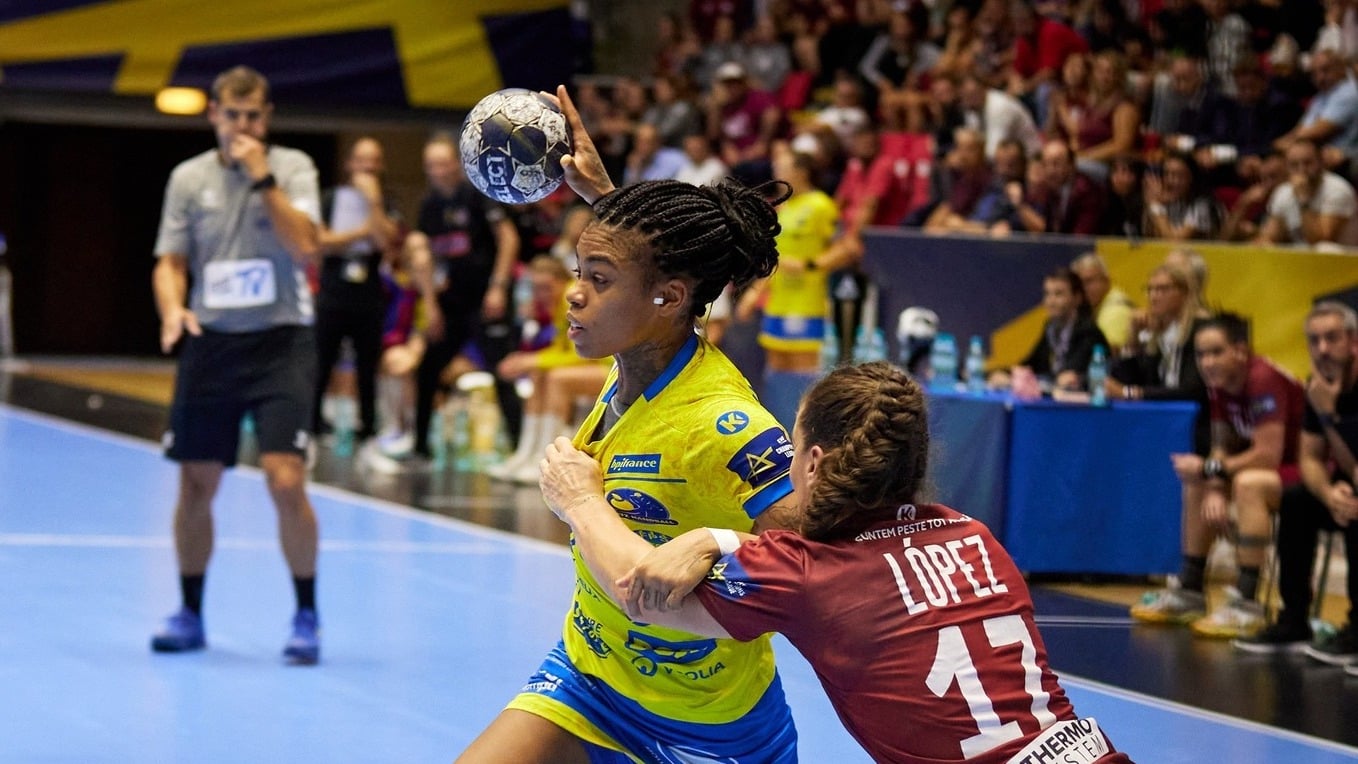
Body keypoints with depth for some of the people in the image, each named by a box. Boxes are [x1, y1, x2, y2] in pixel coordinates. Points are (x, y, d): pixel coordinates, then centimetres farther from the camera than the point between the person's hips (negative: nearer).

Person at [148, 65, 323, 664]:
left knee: (286, 481, -14)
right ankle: (190, 614, 21)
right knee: (195, 485, 6)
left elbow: (305, 247, -15)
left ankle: (306, 616, 1)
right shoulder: (189, 178, 6)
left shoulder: (292, 167, -1)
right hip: (210, 344, 3)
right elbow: (171, 262, 7)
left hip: (278, 343, -3)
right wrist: (172, 311, -13)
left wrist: (263, 178, -18)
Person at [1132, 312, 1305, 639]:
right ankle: (1188, 592, 17)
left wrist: (1210, 468, -20)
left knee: (1248, 484, -34)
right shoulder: (1220, 384, 0)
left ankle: (1246, 605, -31)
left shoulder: (1263, 381, -25)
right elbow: (1223, 446, 6)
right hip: (1280, 469, 10)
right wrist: (1214, 488, -13)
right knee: (1196, 484, 13)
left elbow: (1268, 456, -28)